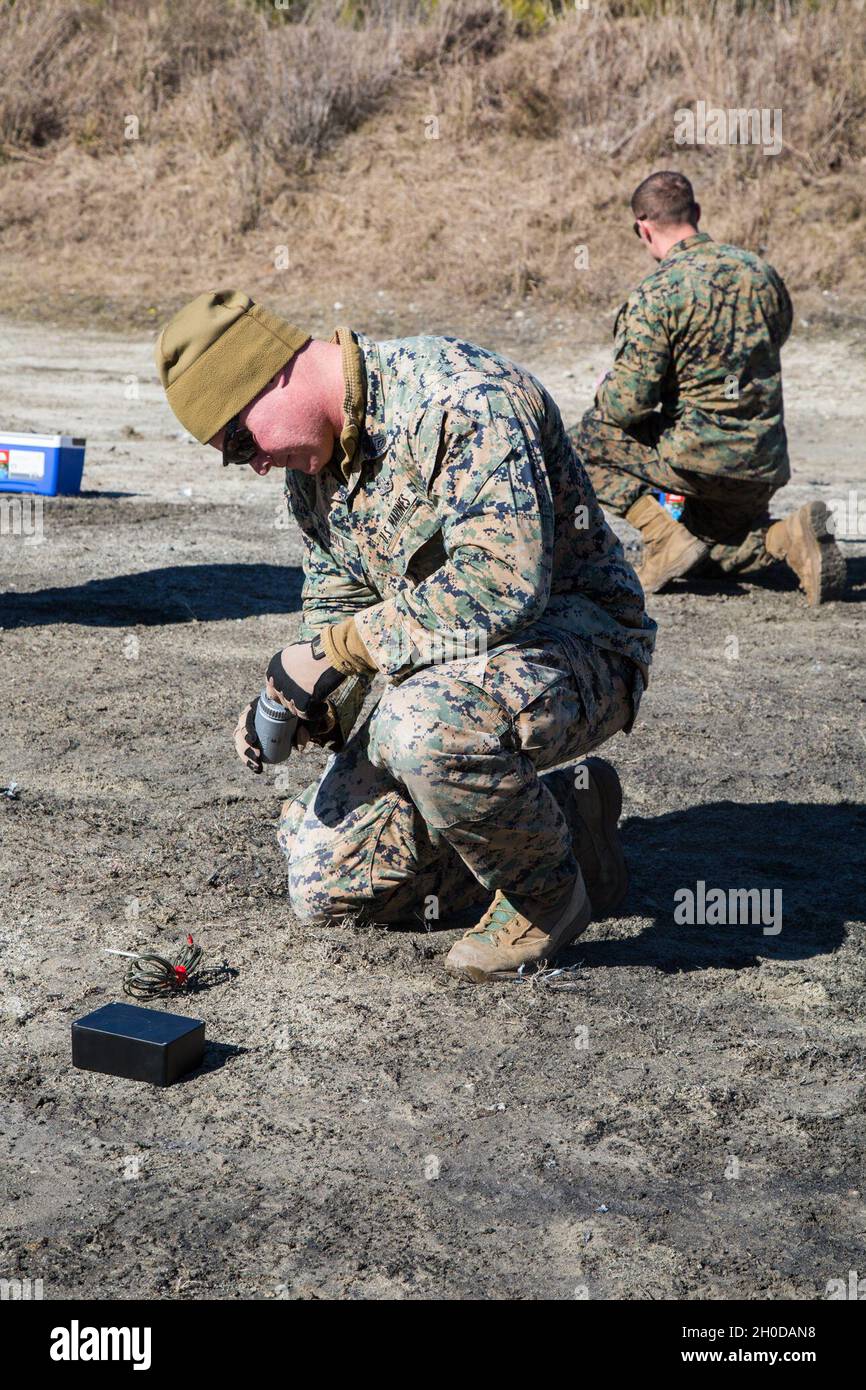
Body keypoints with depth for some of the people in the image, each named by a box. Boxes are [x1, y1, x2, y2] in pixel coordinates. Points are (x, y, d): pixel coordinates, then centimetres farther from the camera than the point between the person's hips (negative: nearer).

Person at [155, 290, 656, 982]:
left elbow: (502, 586, -35)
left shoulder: (461, 398, -25)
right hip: (447, 672, 9)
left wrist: (338, 648, -25)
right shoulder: (310, 457, 4)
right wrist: (311, 706, -5)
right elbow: (336, 600, 16)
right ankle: (563, 816, 15)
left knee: (426, 721, -40)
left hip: (576, 637, -9)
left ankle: (546, 888, -11)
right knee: (325, 885, 3)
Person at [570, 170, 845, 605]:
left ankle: (667, 532, -3)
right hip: (765, 467, 6)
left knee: (584, 443, 12)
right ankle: (788, 537, -1)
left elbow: (628, 405, -17)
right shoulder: (760, 272, 4)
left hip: (695, 460, -6)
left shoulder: (654, 295, -16)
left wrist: (604, 391, 7)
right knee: (708, 555, 29)